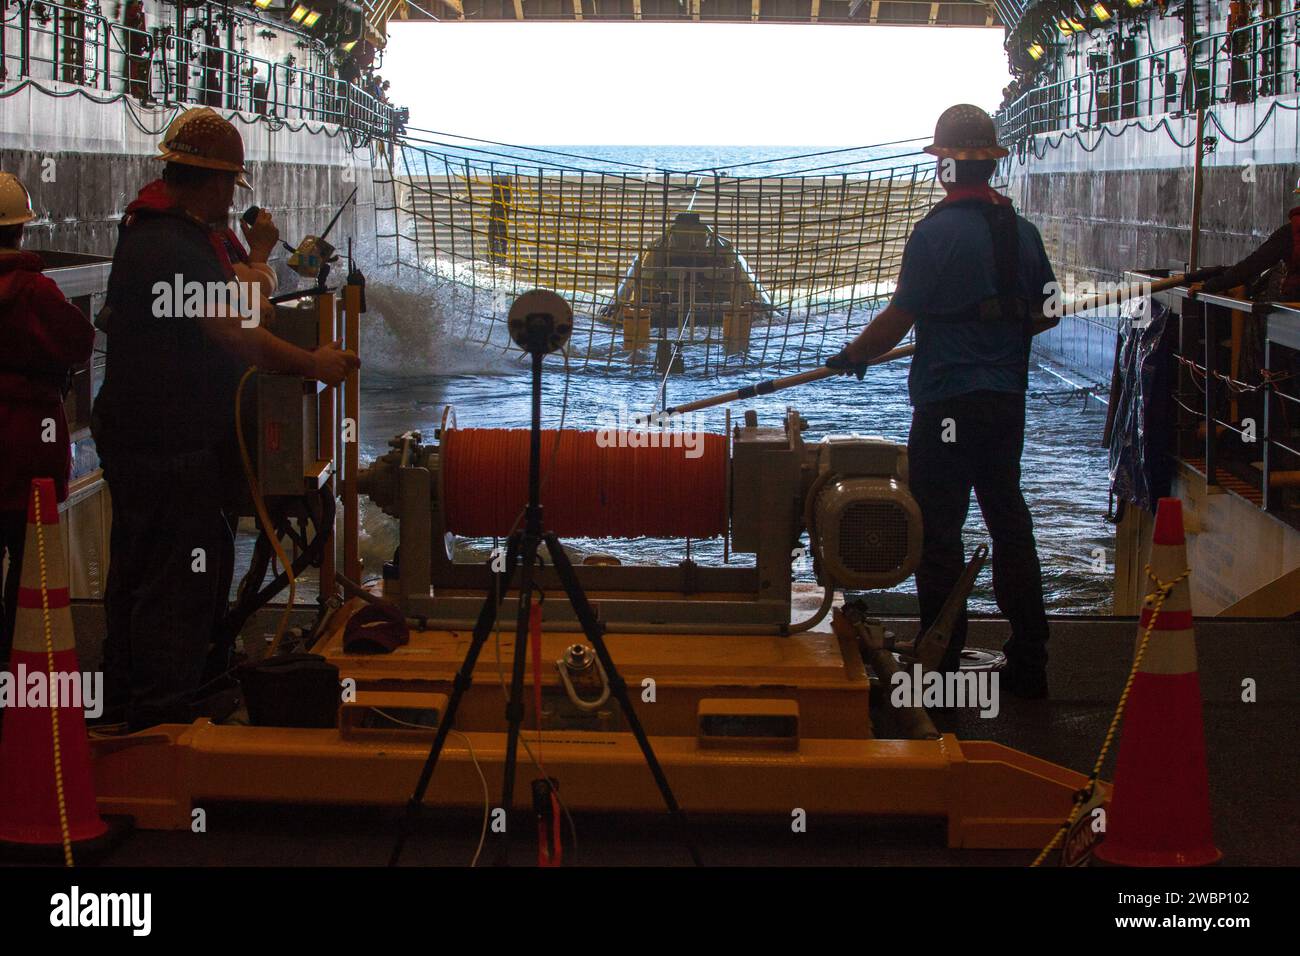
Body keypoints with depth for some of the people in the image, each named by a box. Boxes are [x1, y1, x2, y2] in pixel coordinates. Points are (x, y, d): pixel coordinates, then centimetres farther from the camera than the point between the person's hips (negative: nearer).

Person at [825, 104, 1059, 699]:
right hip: (1008, 399, 7)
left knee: (938, 533, 2)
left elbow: (898, 319, -13)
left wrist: (852, 356, 3)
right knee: (1009, 521, 14)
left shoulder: (936, 233, -13)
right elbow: (1046, 313, 13)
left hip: (947, 404, -6)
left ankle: (940, 664, 8)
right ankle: (1028, 663, 19)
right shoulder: (1023, 231, 6)